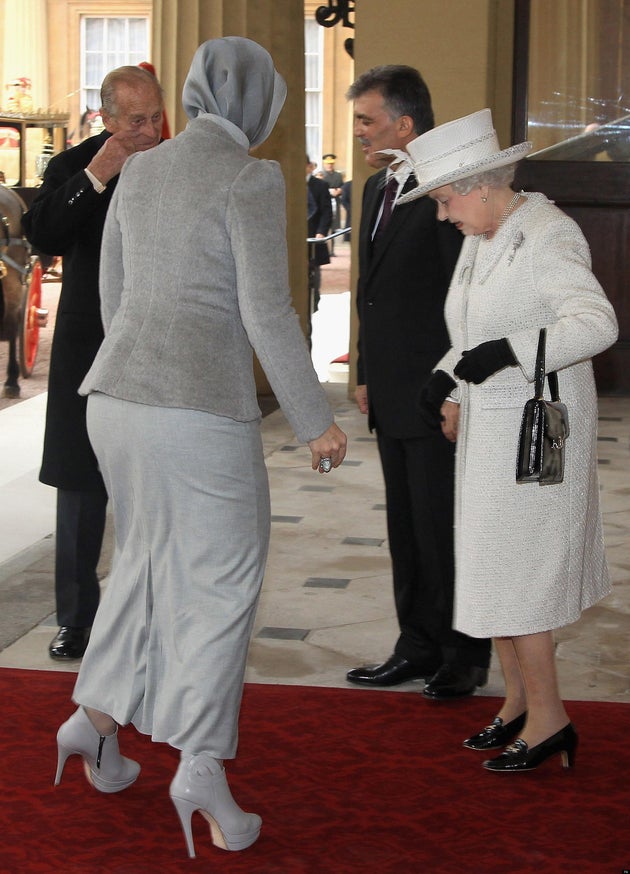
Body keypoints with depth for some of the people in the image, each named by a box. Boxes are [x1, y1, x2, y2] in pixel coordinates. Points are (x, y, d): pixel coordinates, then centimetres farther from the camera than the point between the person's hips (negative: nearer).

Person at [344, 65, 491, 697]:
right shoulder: (378, 188, 15)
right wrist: (367, 374, 18)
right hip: (394, 397, 9)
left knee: (444, 531, -1)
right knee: (407, 531, 15)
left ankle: (465, 656, 13)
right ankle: (419, 647, 26)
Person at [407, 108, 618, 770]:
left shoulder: (546, 236, -16)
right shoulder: (480, 239, 11)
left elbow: (597, 324, -28)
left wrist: (504, 353, -31)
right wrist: (447, 378, 7)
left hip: (535, 432, -9)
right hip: (486, 430, 9)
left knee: (516, 572, -4)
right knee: (492, 566, 13)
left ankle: (548, 717, 9)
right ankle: (518, 702, 26)